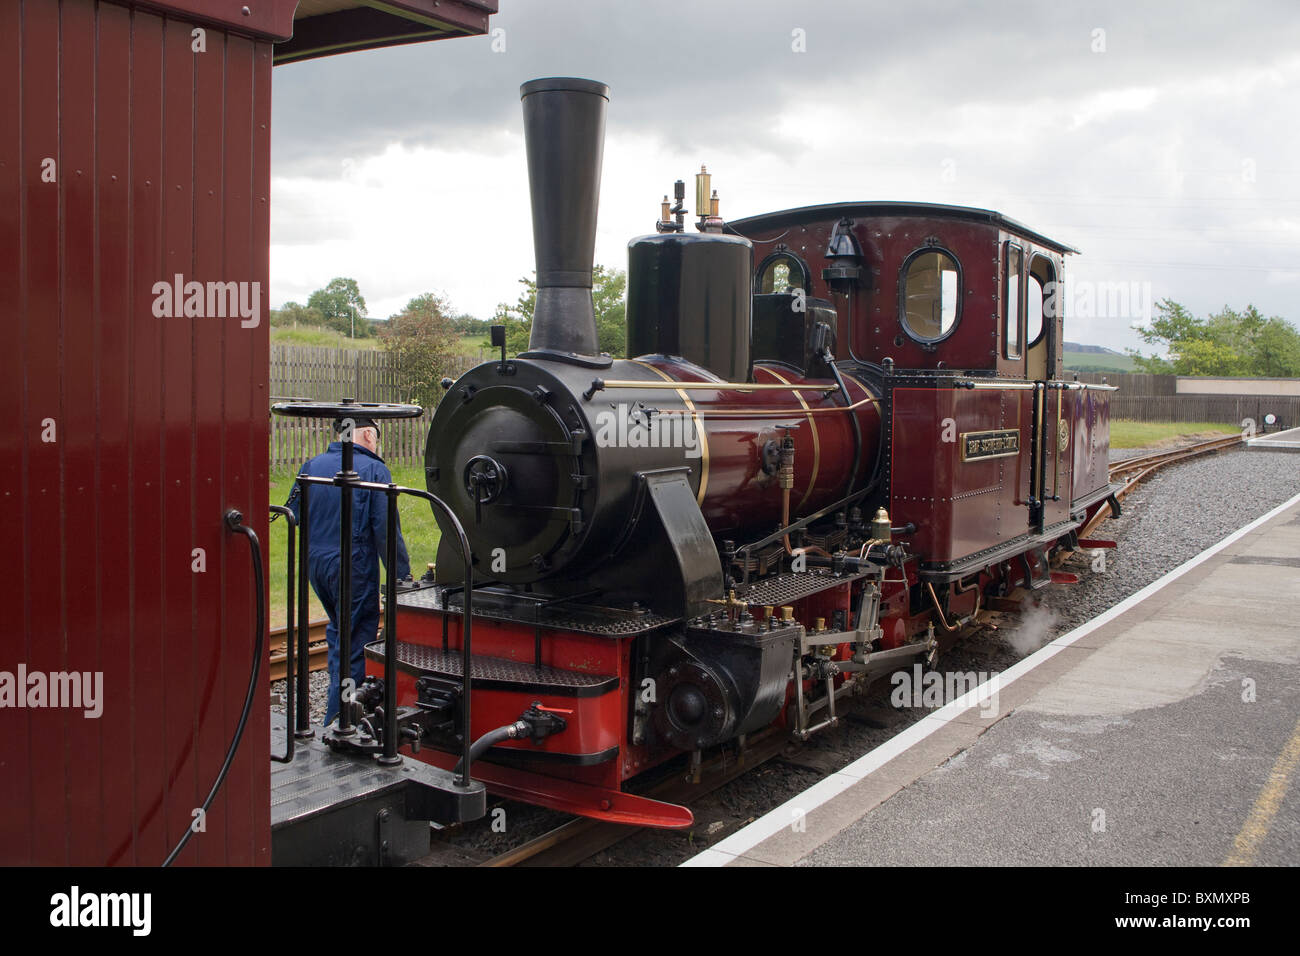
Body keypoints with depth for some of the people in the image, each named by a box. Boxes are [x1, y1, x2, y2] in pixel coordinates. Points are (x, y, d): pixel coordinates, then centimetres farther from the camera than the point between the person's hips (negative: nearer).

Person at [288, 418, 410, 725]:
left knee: (338, 629, 26)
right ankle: (338, 721, 5)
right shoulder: (374, 470, -11)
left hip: (315, 564, 6)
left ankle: (340, 700, 35)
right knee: (356, 641, 3)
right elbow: (386, 530, -14)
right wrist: (402, 578, -9)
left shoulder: (311, 466, 5)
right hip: (354, 567, -6)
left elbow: (293, 513, 13)